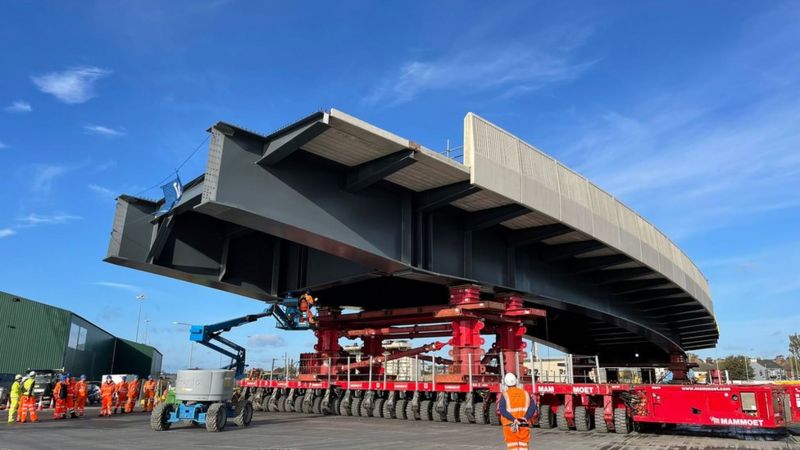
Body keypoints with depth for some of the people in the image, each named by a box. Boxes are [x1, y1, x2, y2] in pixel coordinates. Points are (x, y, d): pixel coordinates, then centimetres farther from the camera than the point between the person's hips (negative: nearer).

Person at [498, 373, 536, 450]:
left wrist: (514, 420, -21)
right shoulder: (525, 393, 8)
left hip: (510, 426, -2)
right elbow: (533, 407, -6)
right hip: (524, 426, 2)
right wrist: (525, 418, -16)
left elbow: (502, 410, -14)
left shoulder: (505, 395, -1)